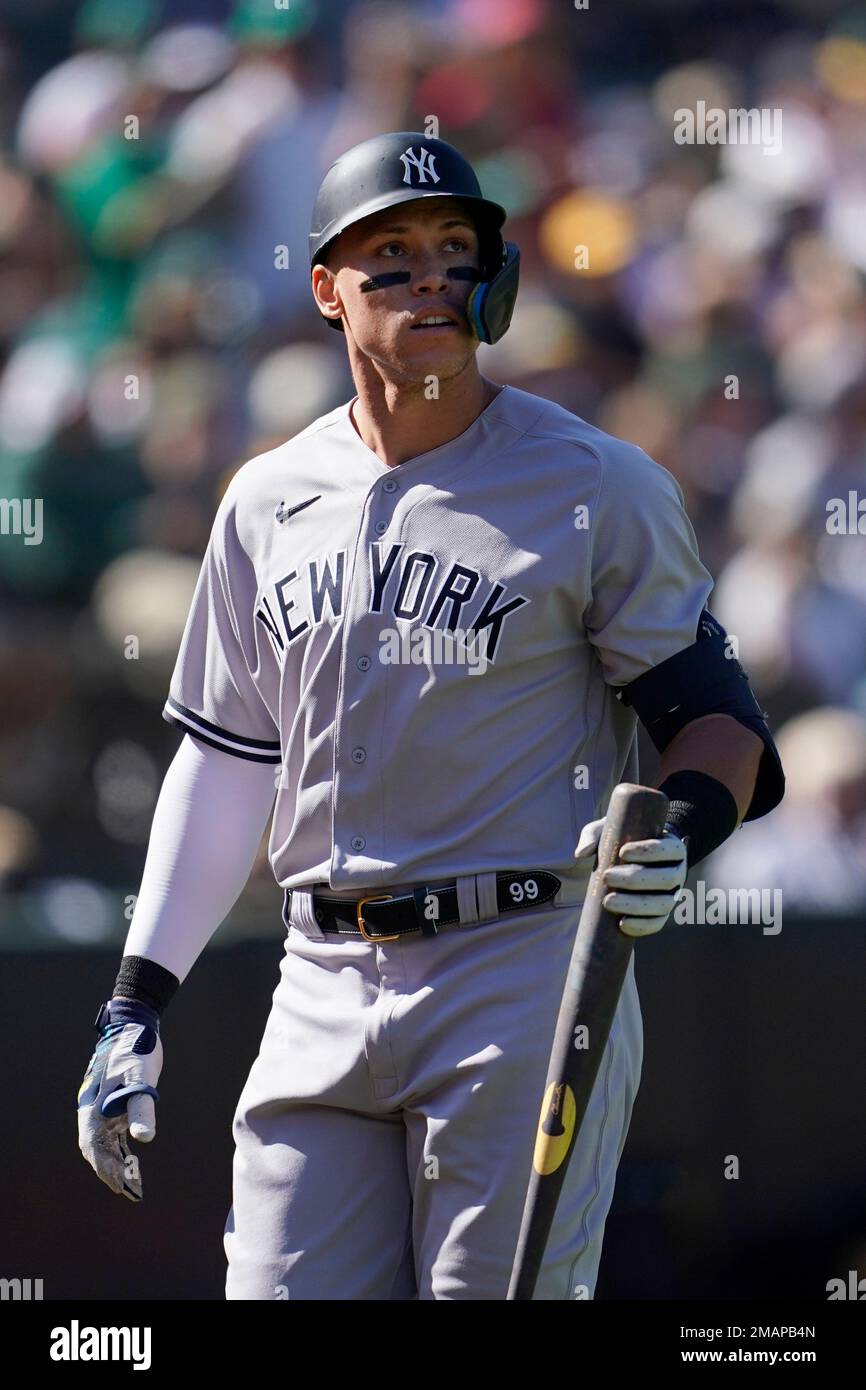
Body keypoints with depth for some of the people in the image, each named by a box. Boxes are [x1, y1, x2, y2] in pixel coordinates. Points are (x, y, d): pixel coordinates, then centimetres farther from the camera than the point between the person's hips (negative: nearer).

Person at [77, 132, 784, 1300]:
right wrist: (137, 1005, 12)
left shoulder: (598, 486, -1)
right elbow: (225, 762, 17)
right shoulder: (268, 503, 13)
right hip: (326, 984, 4)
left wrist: (681, 831, -23)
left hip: (525, 974, -4)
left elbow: (717, 711, -1)